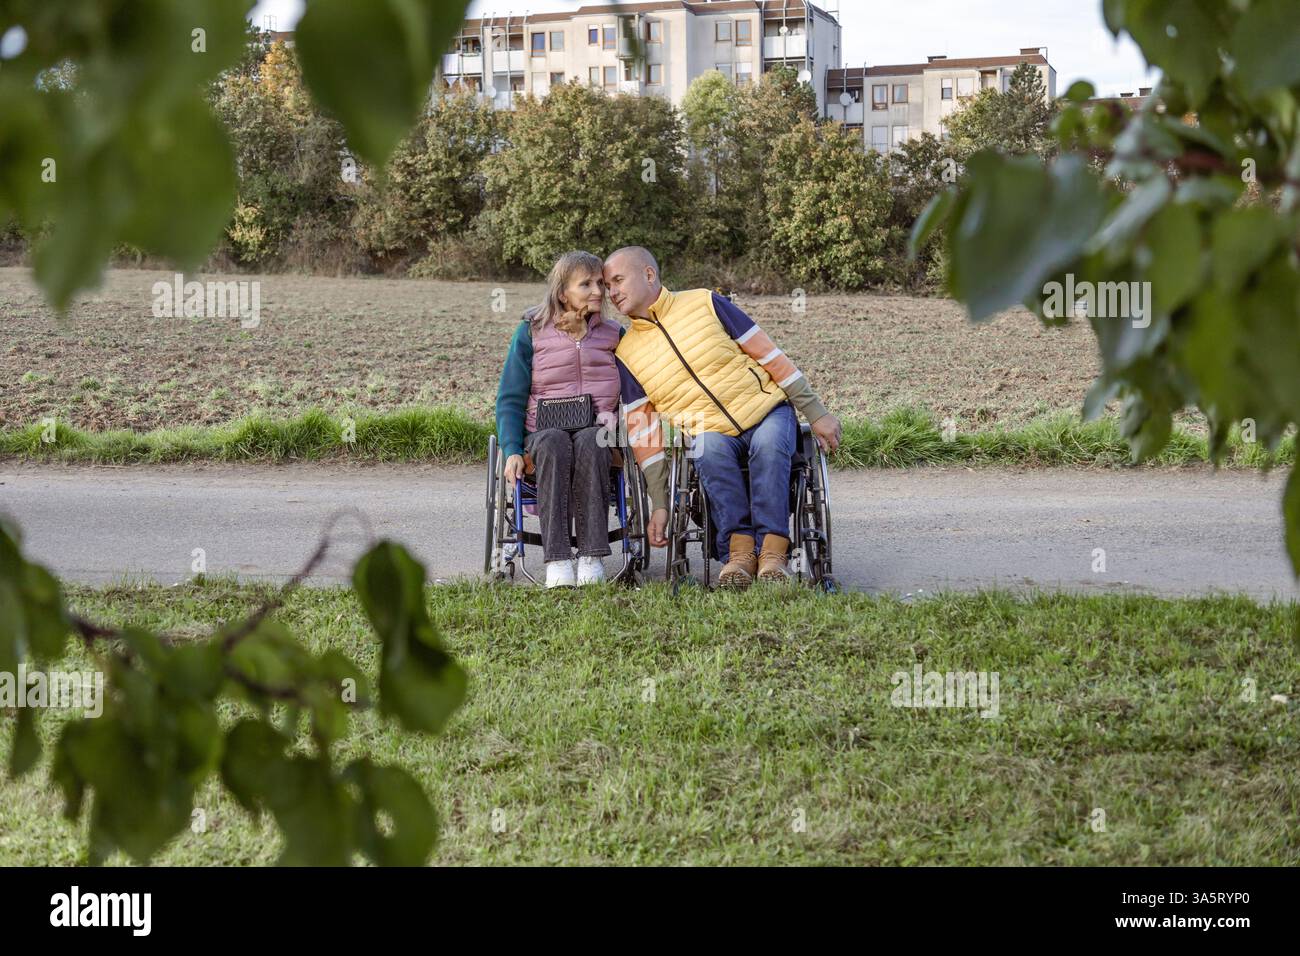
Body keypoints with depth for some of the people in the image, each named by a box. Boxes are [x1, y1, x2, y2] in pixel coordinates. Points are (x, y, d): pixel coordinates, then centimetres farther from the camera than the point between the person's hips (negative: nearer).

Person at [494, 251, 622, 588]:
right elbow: (510, 399, 2)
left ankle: (591, 556, -40)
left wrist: (614, 414, -6)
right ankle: (557, 559, -43)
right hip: (543, 431, -1)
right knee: (554, 443, -38)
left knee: (589, 442, -37)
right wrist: (512, 451, -12)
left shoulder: (613, 335, 10)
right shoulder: (531, 333, 4)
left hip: (596, 434, 1)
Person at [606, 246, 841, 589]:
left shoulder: (705, 303, -1)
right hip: (708, 430, 1)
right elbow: (642, 432, 5)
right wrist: (660, 504, -2)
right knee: (709, 450, -33)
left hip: (767, 410, -1)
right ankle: (740, 547, -30)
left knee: (769, 444, -34)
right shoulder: (627, 354, 5)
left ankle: (773, 549, -32)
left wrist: (817, 414, -3)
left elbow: (769, 355, 0)